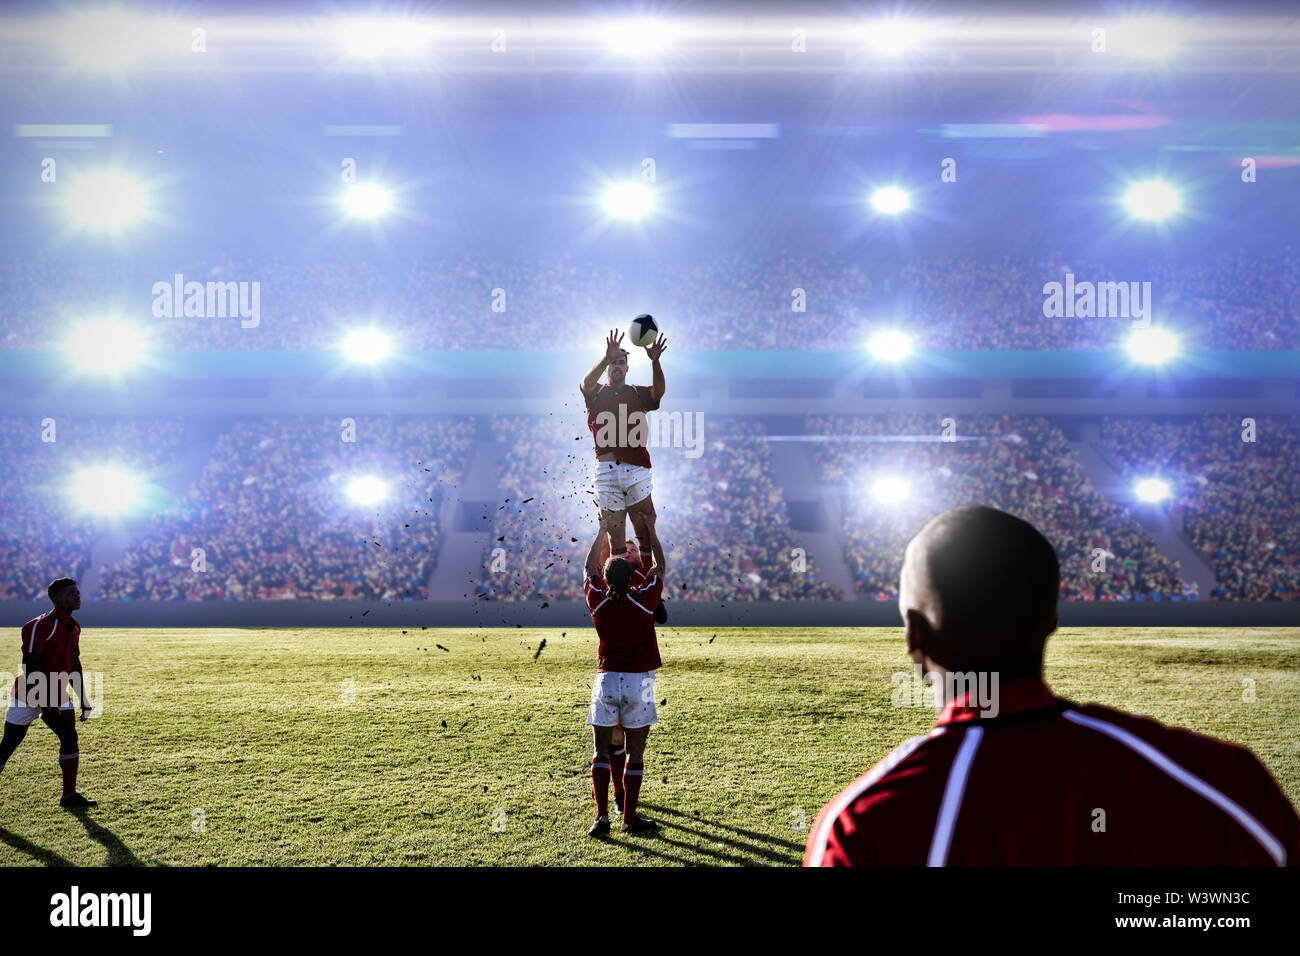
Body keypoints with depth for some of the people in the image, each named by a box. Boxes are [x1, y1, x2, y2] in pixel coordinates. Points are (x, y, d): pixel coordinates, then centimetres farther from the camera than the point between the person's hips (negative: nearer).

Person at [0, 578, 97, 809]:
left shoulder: (73, 627, 5)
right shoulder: (40, 626, -20)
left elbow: (74, 665, 15)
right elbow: (30, 669, -22)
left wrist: (83, 699, 12)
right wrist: (44, 704, -23)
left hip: (57, 697, 7)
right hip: (28, 696, -7)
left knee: (70, 738, -6)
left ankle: (69, 796, -1)